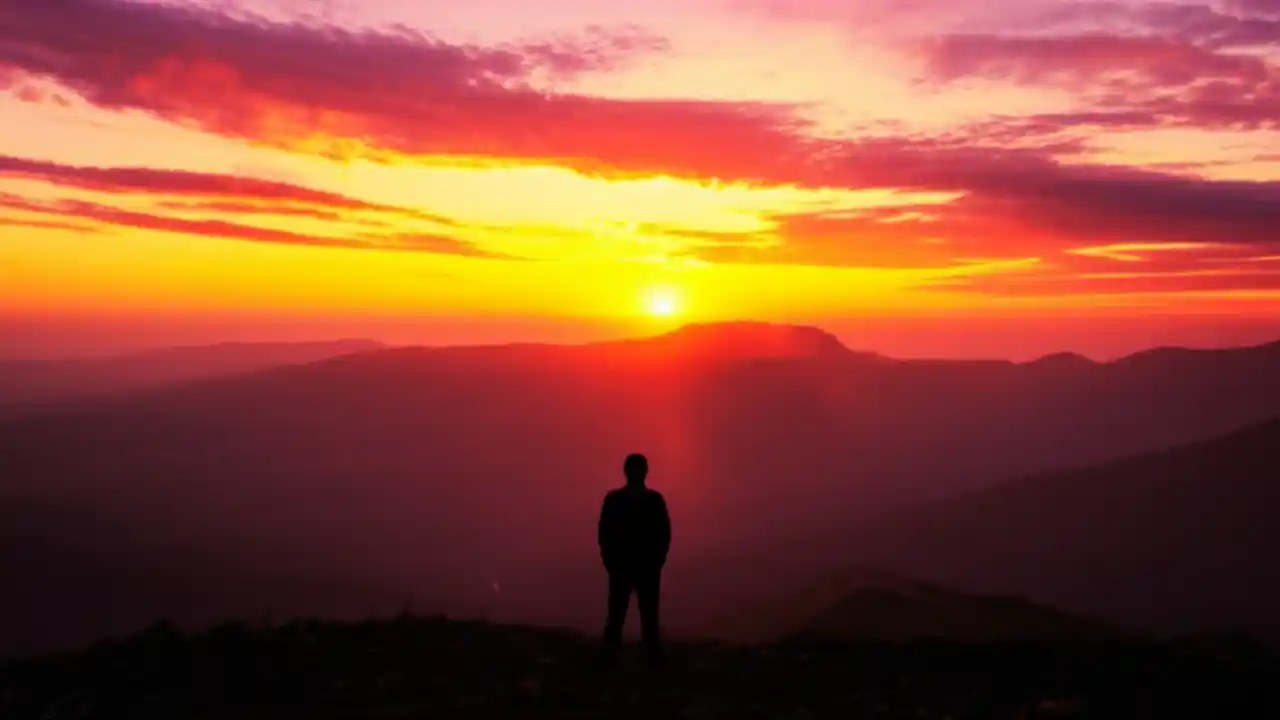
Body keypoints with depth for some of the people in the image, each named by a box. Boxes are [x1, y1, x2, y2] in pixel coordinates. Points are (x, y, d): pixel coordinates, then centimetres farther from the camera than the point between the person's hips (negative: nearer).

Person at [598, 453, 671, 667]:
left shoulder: (655, 500, 3)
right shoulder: (613, 499, 1)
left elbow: (664, 534, 4)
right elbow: (604, 533, 1)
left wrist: (657, 562, -4)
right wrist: (610, 562, -5)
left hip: (649, 568, 1)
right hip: (621, 567, -1)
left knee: (649, 617, 2)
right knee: (616, 615, -1)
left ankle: (653, 658, 6)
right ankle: (609, 658, 4)